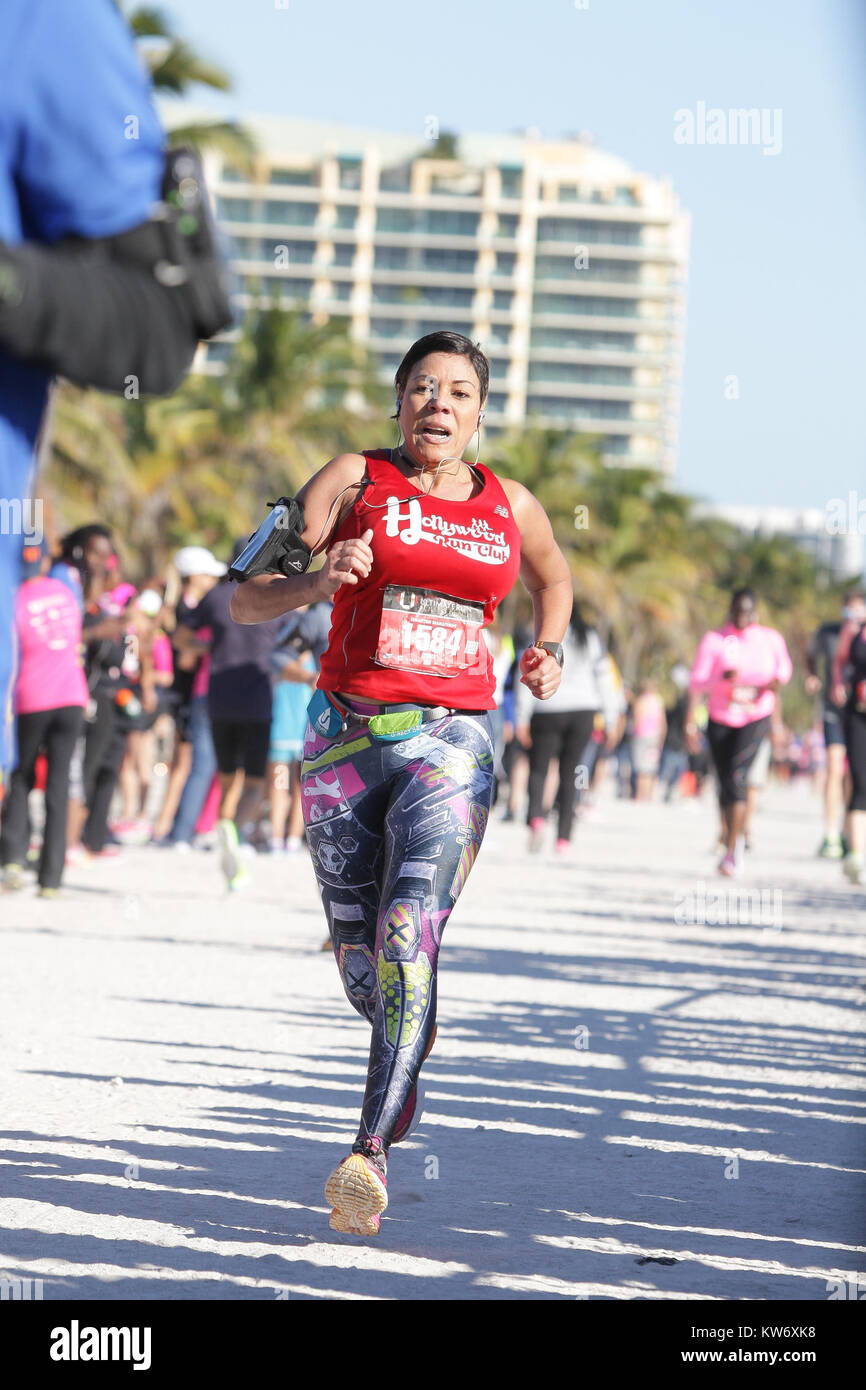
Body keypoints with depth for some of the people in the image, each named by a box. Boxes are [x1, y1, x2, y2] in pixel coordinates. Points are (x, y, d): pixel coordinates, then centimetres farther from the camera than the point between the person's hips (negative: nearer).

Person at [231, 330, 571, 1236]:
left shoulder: (511, 506, 9)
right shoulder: (355, 480, 2)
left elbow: (554, 579, 33)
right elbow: (246, 601, -1)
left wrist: (547, 652, 14)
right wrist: (320, 579, -21)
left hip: (453, 740, -1)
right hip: (347, 735, 1)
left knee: (410, 930, -22)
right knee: (358, 955, 8)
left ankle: (372, 1153, -30)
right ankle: (405, 1062, 44)